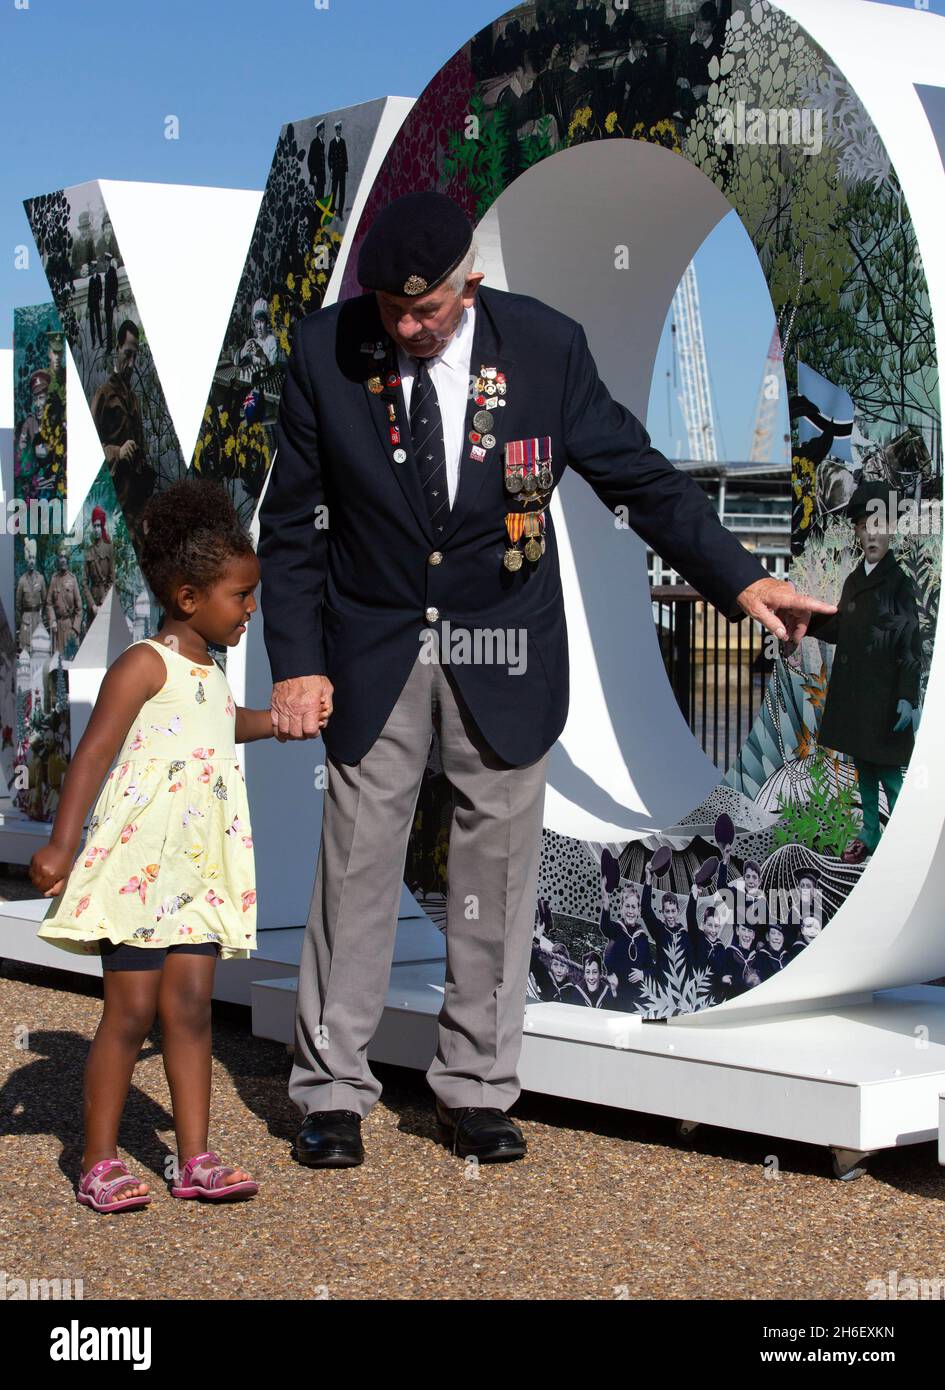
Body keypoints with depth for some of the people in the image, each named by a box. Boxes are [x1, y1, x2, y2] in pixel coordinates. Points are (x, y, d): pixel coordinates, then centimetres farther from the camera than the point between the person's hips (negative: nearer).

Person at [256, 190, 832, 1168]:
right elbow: (290, 522, -1)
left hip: (504, 652, 0)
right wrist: (297, 663, -7)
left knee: (497, 866, 5)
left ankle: (476, 1089, 19)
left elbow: (639, 476, 0)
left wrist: (741, 579, -9)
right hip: (374, 654, 0)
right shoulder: (324, 349, -8)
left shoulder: (545, 345, -9)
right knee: (356, 864, 2)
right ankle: (331, 1090, 16)